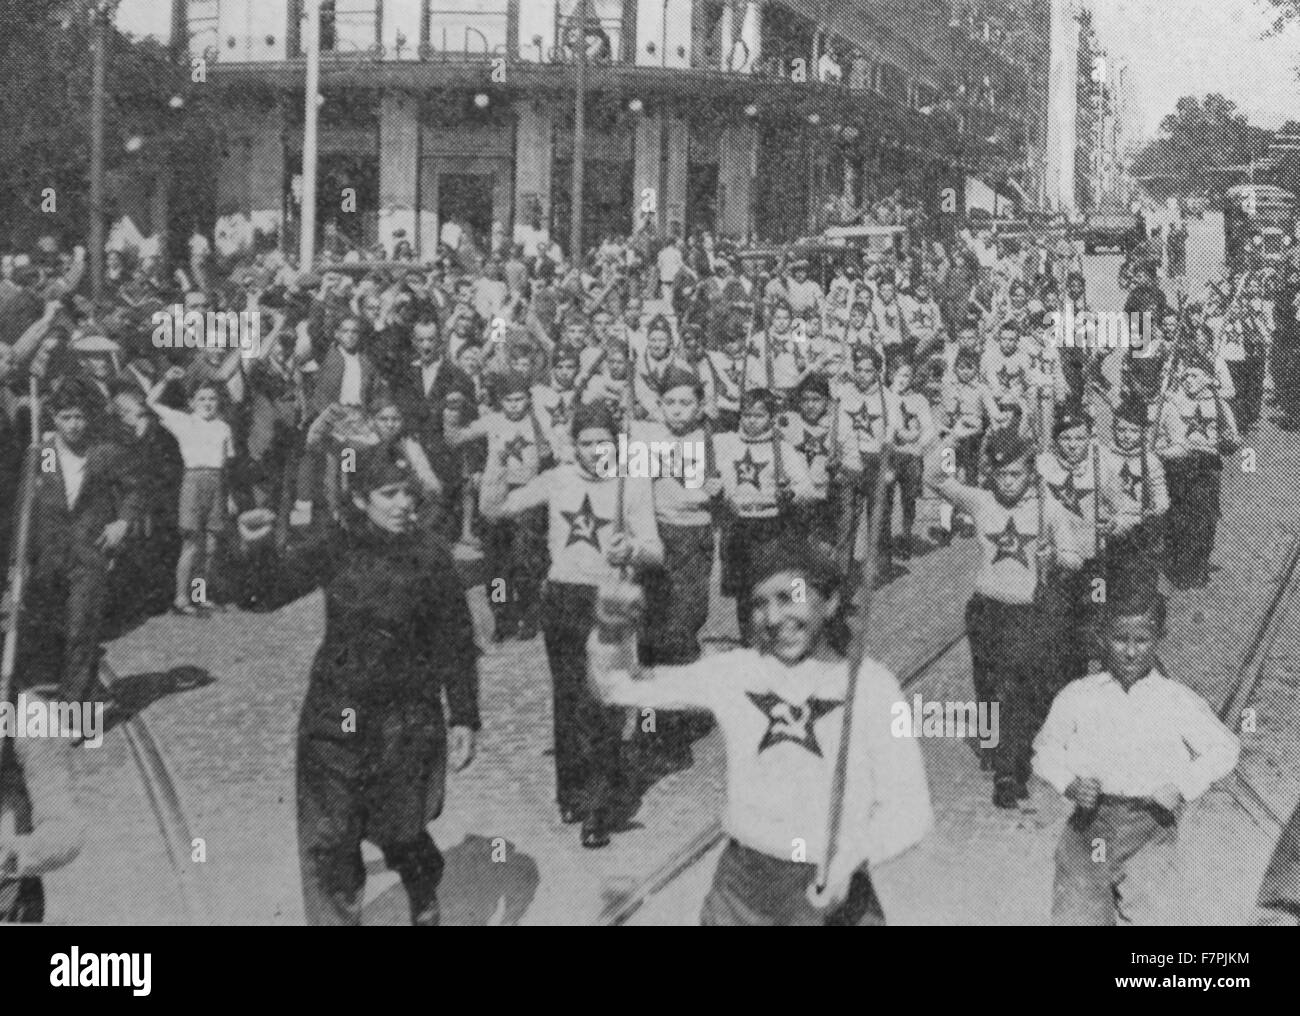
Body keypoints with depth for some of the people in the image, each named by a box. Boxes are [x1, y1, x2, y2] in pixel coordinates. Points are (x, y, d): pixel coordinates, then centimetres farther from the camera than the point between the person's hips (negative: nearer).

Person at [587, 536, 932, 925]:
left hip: (832, 893, -2)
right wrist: (612, 630, -13)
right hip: (741, 891, 2)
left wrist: (856, 857, -25)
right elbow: (618, 685, 6)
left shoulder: (870, 685, -6)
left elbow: (908, 808, -8)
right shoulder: (735, 673, 1)